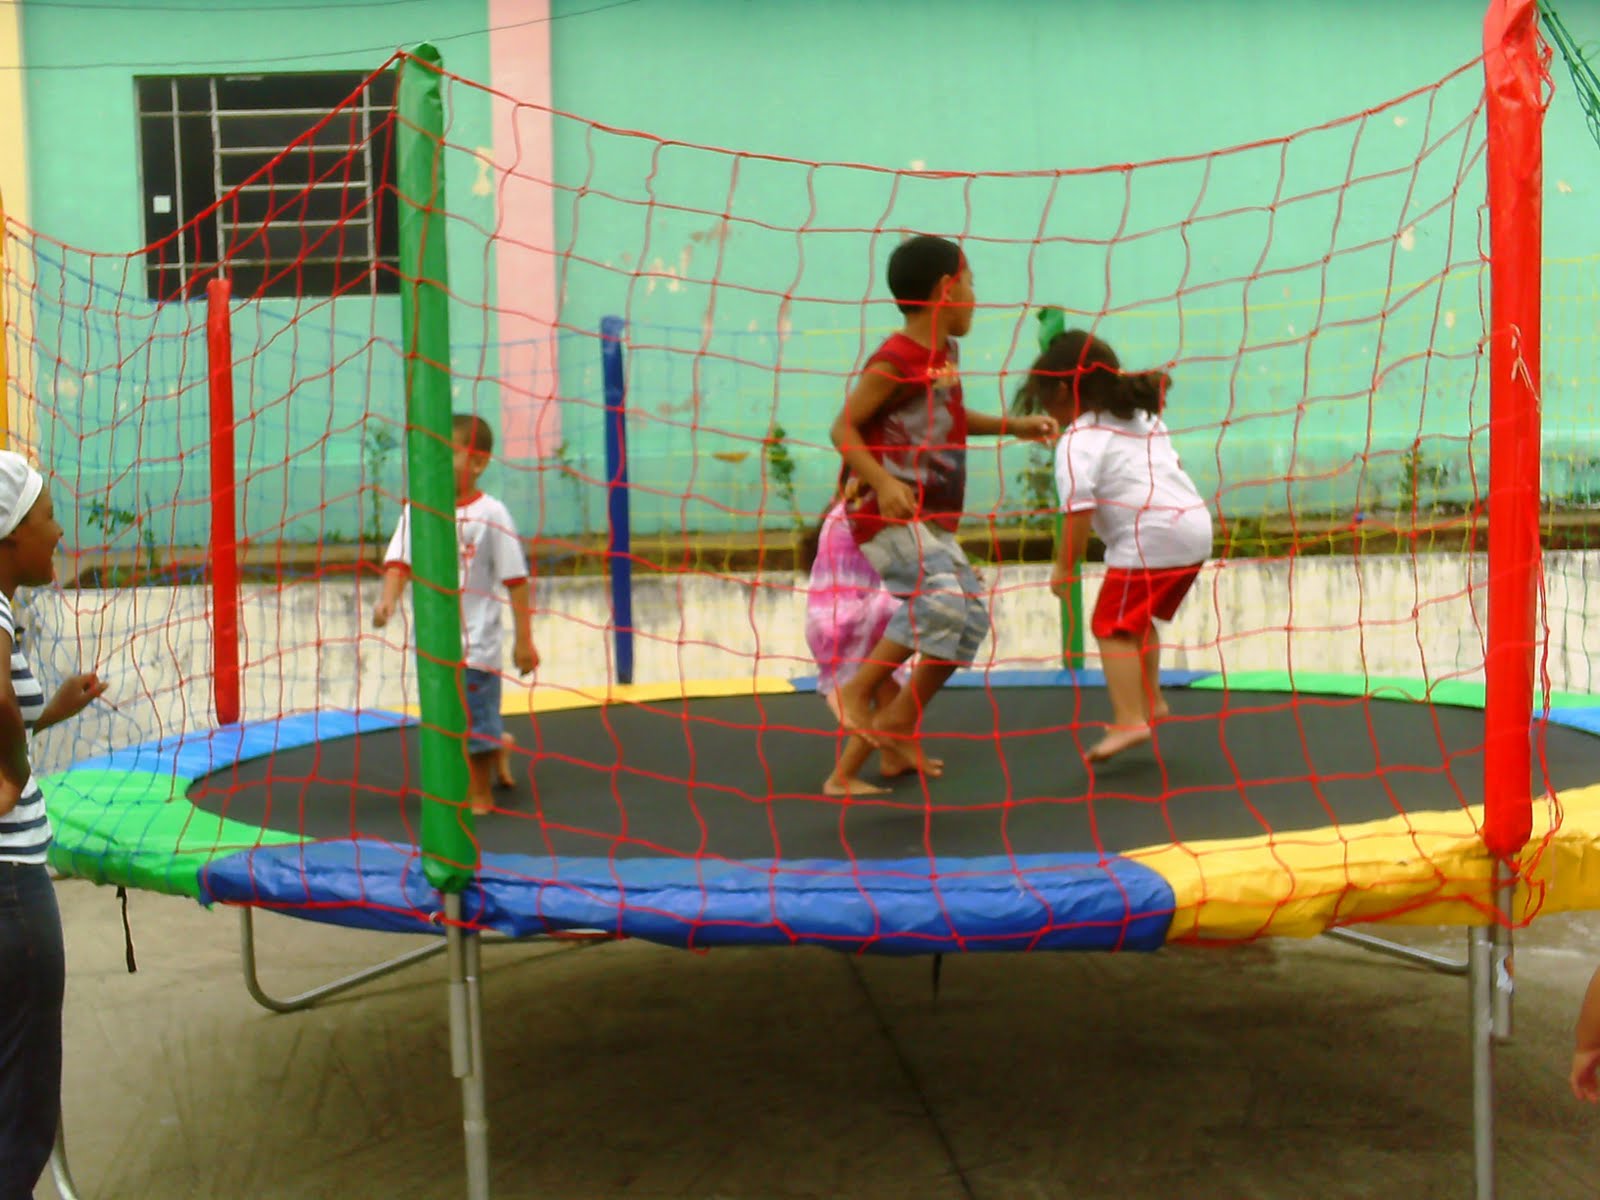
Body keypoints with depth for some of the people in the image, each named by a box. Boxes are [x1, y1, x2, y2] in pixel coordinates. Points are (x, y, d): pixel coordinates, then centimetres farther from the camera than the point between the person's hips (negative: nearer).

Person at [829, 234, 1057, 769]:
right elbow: (844, 428, -16)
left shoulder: (945, 354, 13)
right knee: (944, 595, -28)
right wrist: (882, 482, -29)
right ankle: (857, 692, -15)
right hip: (890, 517, -10)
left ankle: (899, 724, 17)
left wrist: (1012, 425, 24)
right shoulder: (897, 360, -15)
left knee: (970, 616, 8)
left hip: (933, 523, 10)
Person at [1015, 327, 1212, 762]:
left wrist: (1065, 568, -5)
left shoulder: (1077, 442, -8)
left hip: (1150, 539, -9)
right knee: (1138, 619, 25)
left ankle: (1130, 720, -13)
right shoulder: (1144, 419, 20)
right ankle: (1149, 700, 31)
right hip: (1194, 525, 10)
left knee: (1112, 626, -3)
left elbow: (1080, 511, -14)